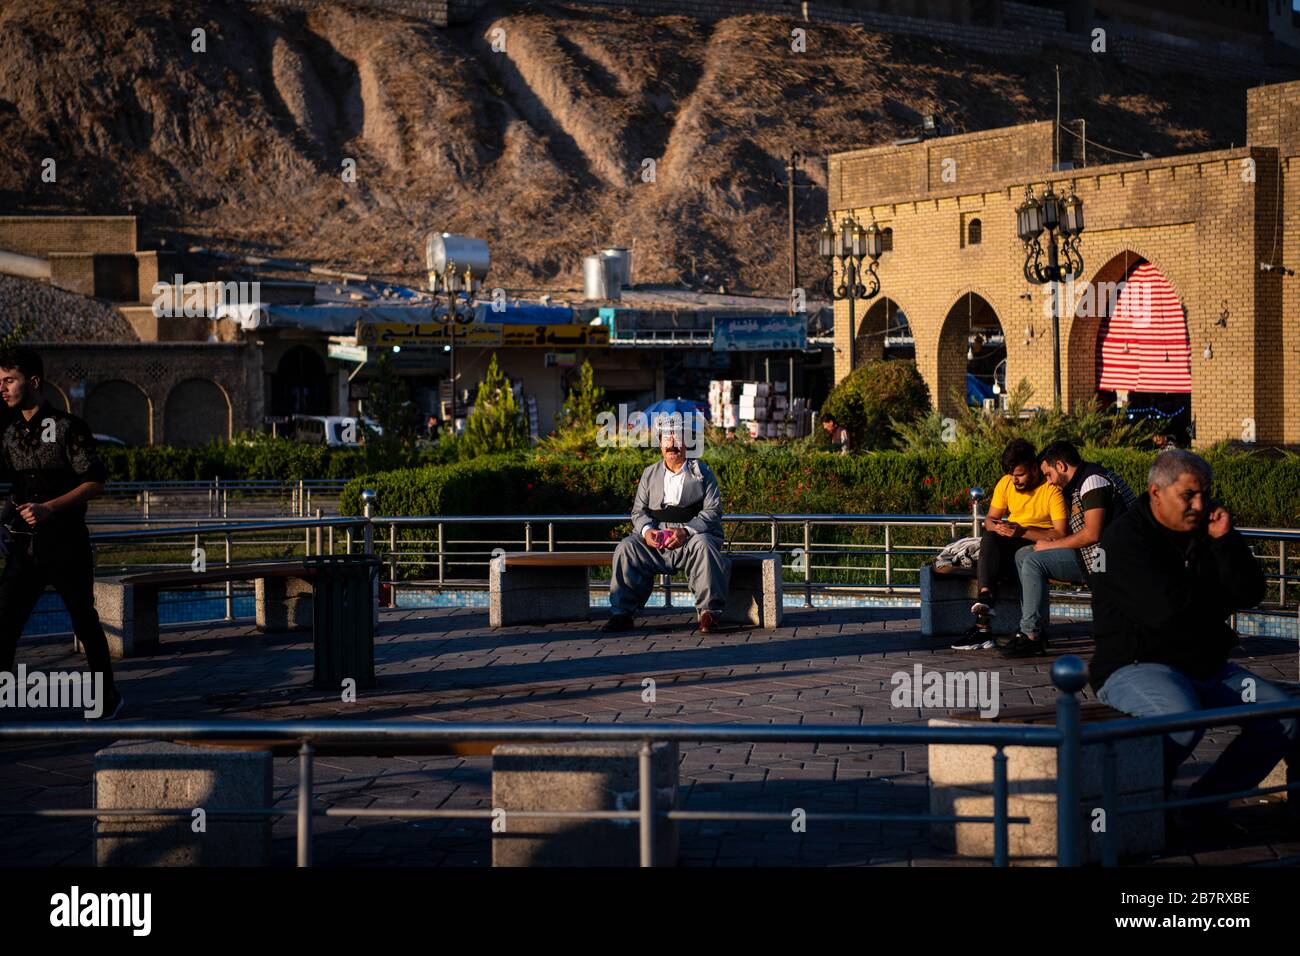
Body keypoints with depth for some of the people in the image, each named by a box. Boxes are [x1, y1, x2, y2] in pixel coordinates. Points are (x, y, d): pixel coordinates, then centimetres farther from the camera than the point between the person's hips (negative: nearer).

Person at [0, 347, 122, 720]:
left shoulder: (67, 427, -8)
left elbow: (95, 482, -12)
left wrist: (48, 507, -20)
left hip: (66, 543, -5)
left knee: (85, 622, 8)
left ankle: (108, 696, 23)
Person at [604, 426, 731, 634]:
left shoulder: (702, 472, 6)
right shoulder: (649, 474, 16)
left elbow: (713, 511, -4)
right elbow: (639, 510, 11)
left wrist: (685, 531, -21)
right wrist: (647, 530, -14)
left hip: (690, 538, -3)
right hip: (656, 540, 3)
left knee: (703, 544, -36)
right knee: (626, 547, -23)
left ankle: (709, 611, -29)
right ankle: (622, 613, -18)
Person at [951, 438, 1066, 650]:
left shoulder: (1052, 488, -13)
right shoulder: (1005, 483, 3)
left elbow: (1060, 534, -19)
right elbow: (990, 518, 8)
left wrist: (1022, 531, -28)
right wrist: (996, 526, -17)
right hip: (1010, 546, 5)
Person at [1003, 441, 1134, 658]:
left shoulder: (1093, 481, -13)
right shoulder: (1076, 486, 19)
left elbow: (1092, 534, -22)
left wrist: (1051, 545, -12)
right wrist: (1053, 541, 2)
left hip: (1101, 559, -11)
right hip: (1086, 556, 11)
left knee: (1033, 562, -21)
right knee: (1023, 555, 8)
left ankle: (1031, 636, -19)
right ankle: (1039, 630, -1)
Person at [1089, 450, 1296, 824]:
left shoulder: (1206, 531, 12)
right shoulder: (1126, 537, -11)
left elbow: (1250, 593, 1)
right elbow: (1166, 607, -24)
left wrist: (1224, 540, -12)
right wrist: (1218, 597, -4)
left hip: (1207, 667, 8)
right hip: (1134, 666, -8)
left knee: (1282, 716, -6)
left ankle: (1207, 802, 0)